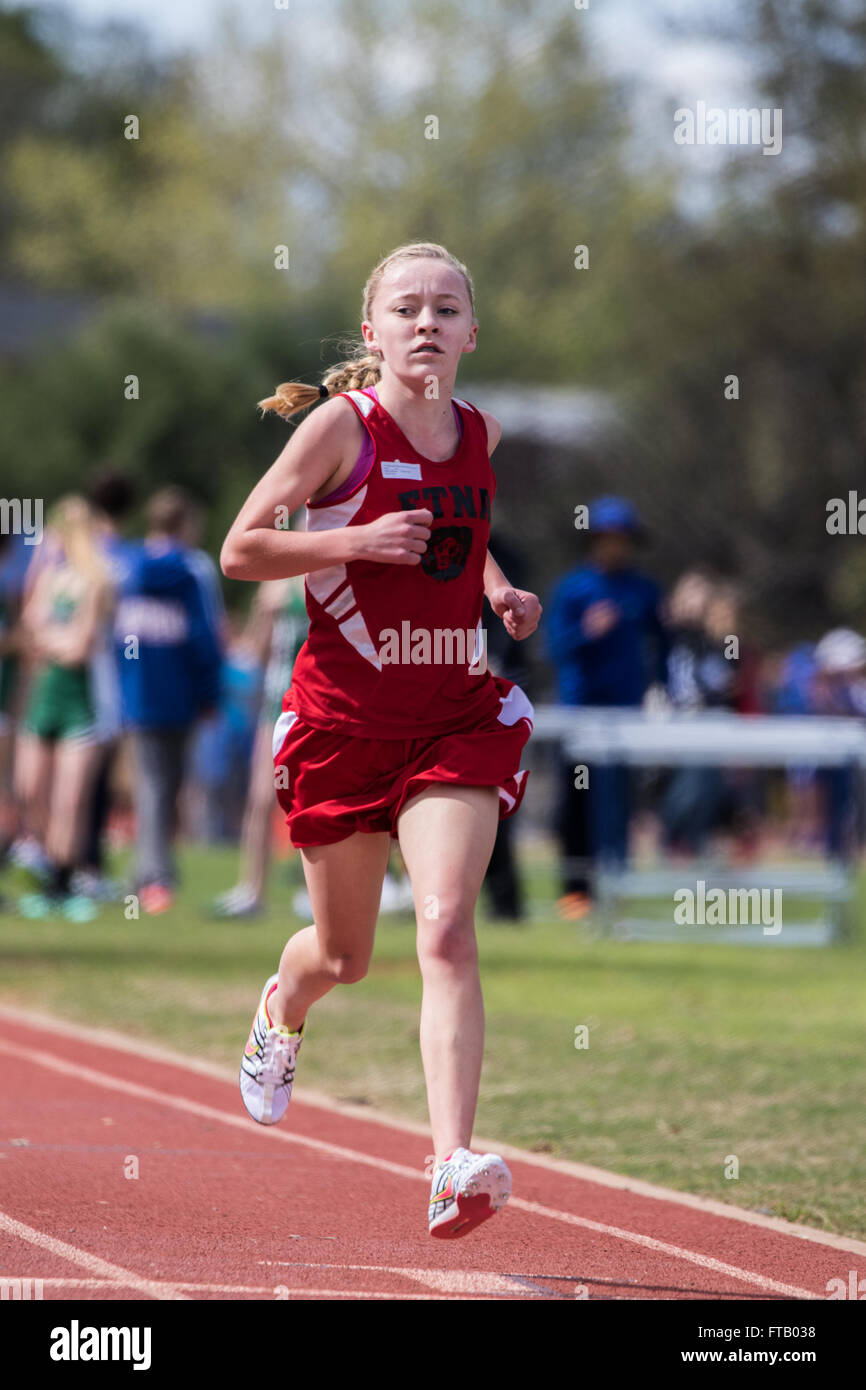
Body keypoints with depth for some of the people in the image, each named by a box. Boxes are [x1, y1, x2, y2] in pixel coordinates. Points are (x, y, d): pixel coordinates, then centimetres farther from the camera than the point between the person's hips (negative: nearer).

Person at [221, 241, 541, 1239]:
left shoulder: (484, 436, 6)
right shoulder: (341, 424, -8)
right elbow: (239, 549, -8)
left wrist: (503, 595, 7)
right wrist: (358, 540, -20)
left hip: (456, 718, 2)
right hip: (343, 716, -2)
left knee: (446, 928, -18)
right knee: (345, 953, 14)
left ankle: (452, 1166, -26)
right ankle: (281, 1012, 52)